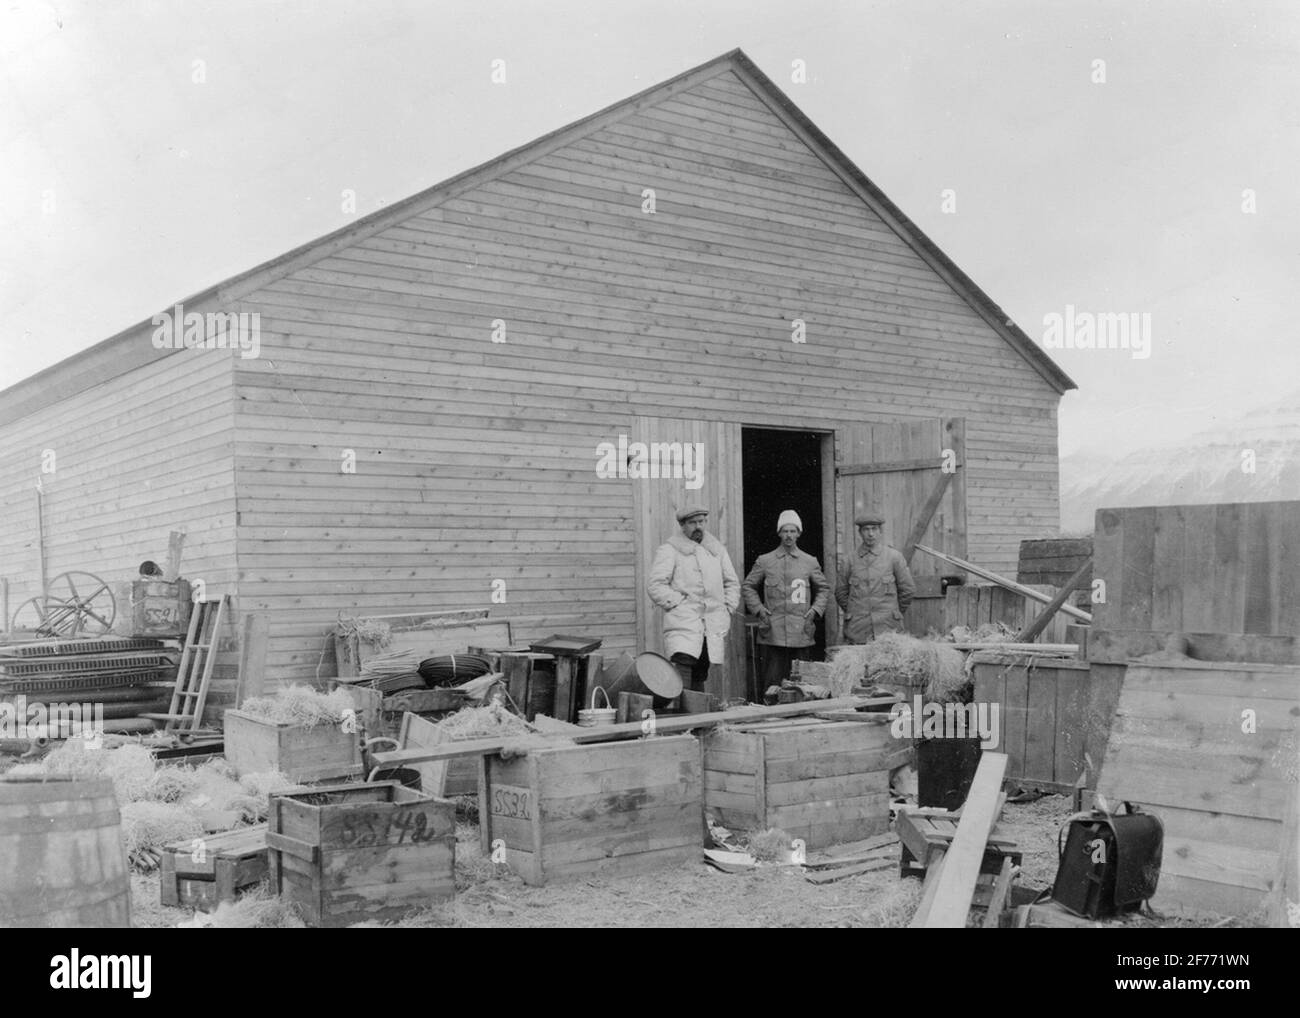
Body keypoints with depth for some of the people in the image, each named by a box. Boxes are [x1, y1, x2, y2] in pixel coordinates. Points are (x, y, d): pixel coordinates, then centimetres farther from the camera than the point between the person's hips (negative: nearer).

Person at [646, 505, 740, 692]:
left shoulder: (717, 549, 18)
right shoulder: (670, 550, 1)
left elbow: (732, 582, 26)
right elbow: (654, 585, -5)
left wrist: (727, 608, 14)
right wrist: (676, 604, -11)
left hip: (713, 627, 5)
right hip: (682, 625, -5)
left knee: (699, 678, 10)